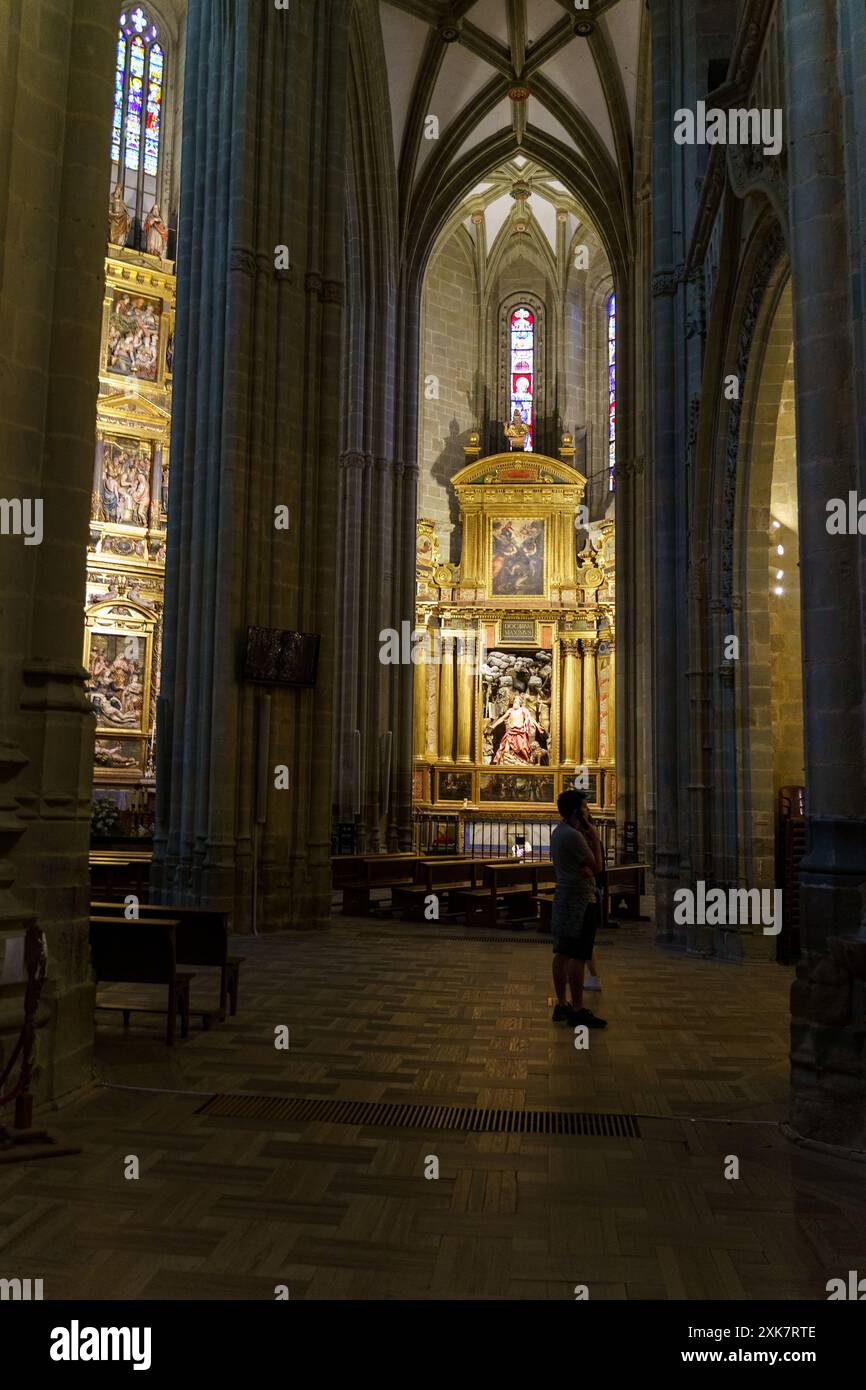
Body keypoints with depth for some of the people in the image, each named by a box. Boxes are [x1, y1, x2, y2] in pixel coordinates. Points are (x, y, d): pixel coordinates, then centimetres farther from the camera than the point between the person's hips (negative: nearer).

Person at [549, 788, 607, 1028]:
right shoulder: (573, 835, -17)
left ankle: (562, 1005, 16)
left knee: (562, 954, 11)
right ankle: (577, 1010, -4)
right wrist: (595, 838, -5)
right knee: (577, 956, -7)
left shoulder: (558, 832, 14)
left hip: (562, 898, 10)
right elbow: (597, 867, -12)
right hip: (579, 900, -10)